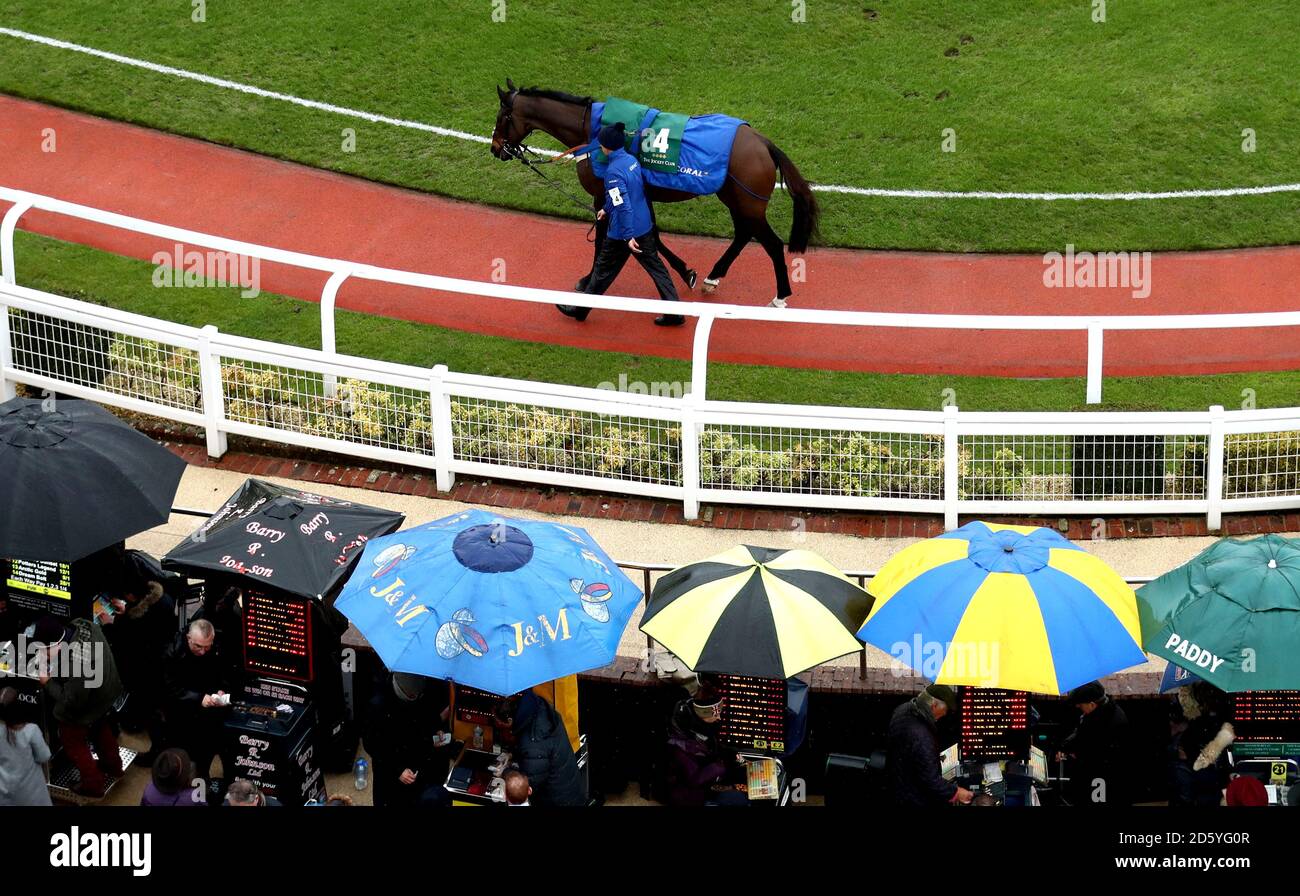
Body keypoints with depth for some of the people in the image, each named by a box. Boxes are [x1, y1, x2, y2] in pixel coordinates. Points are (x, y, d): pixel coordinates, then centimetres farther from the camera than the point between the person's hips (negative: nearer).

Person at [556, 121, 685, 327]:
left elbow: (623, 205, -27)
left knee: (603, 272, 9)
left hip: (623, 234, -7)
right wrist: (607, 209, 29)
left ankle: (580, 309, 25)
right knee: (656, 268, 12)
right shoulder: (632, 160, 2)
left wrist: (628, 236, -26)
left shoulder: (614, 171, -24)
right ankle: (674, 312, 11)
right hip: (645, 227, 7)